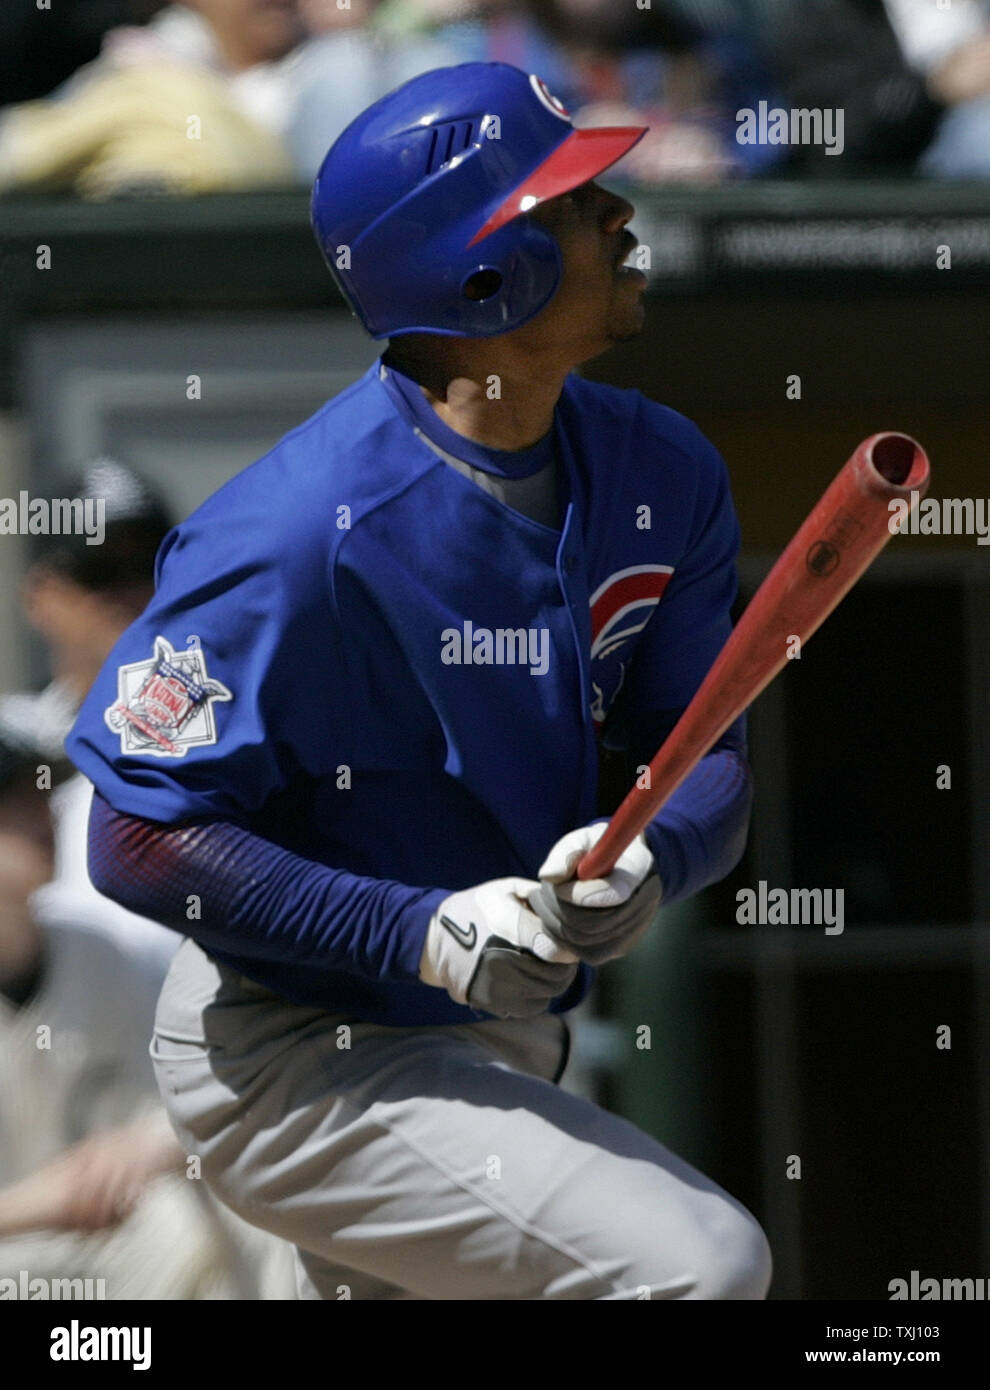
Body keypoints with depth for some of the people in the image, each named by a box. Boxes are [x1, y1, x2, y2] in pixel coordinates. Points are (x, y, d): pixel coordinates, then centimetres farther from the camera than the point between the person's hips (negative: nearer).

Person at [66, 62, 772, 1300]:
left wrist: (652, 860, -22)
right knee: (701, 1264, -23)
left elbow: (711, 769, 3)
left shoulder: (658, 474, 0)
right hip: (290, 1062, -8)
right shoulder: (301, 536, -23)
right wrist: (420, 932, -30)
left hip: (503, 1049, 8)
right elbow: (138, 840, -21)